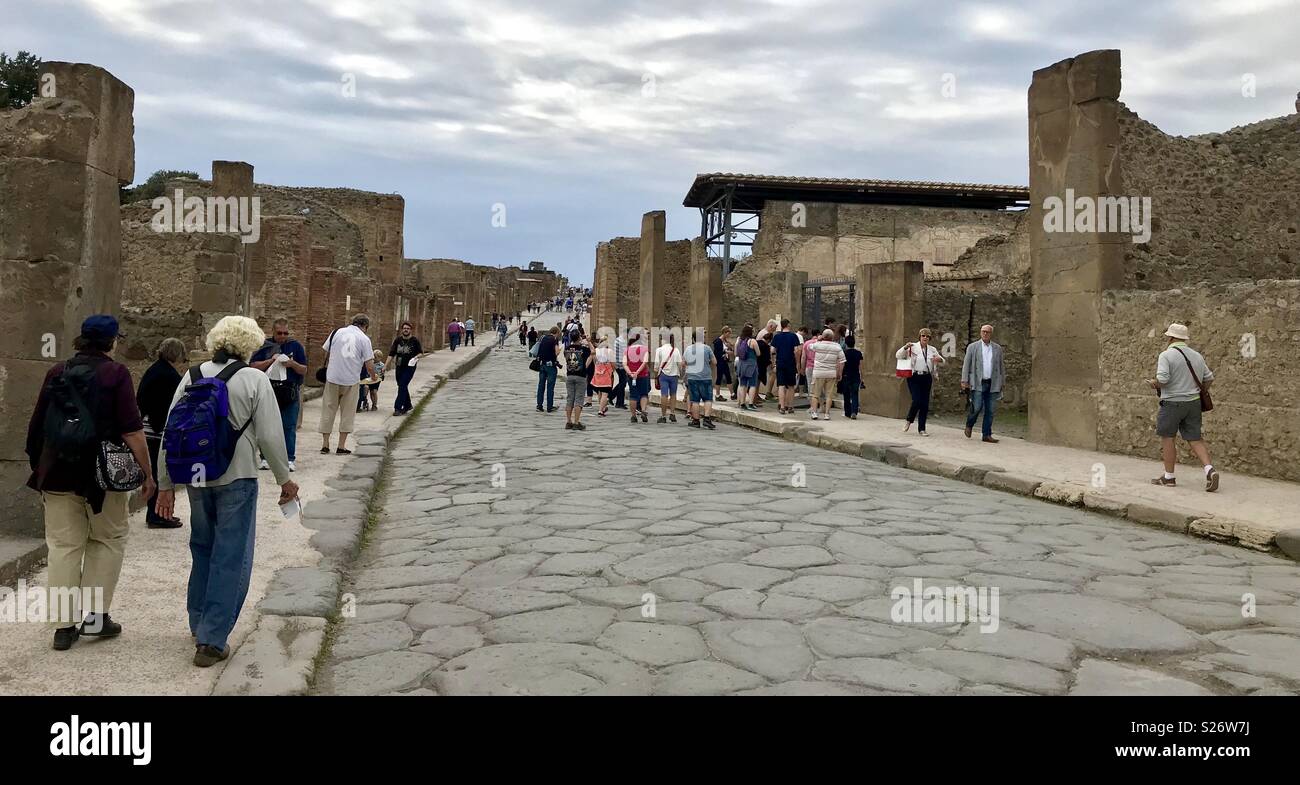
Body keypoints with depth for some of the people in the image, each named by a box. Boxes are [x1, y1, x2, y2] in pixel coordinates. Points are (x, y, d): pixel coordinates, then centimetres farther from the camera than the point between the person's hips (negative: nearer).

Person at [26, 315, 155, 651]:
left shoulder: (56, 373, 6)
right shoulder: (115, 374, -8)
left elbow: (37, 426, 11)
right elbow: (132, 431, -13)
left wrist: (41, 468, 21)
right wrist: (148, 474, -7)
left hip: (58, 474, 4)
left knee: (63, 545, 9)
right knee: (108, 540, 13)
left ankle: (64, 625, 10)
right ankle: (95, 615, 12)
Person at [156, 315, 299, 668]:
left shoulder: (192, 376, 3)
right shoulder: (255, 379, -10)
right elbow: (270, 435, -10)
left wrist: (167, 484, 12)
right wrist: (284, 479, 2)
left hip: (196, 477, 5)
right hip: (237, 479, -5)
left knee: (202, 551, 22)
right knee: (231, 558, 3)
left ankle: (199, 626, 34)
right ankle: (212, 640, 4)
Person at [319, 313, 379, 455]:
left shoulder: (337, 332, 6)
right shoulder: (364, 339, -2)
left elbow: (326, 352, 13)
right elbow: (369, 364, -6)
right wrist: (373, 377, 13)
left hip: (332, 377, 2)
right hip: (351, 380, -2)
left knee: (328, 410, 11)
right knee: (347, 413, 8)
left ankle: (325, 445, 15)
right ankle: (341, 446, 8)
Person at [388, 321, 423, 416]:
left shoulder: (415, 340, -5)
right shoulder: (398, 340, 3)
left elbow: (421, 352, 3)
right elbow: (391, 353, 3)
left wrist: (416, 357, -18)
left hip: (410, 367, -4)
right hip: (399, 367, 4)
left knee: (402, 386, -12)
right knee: (402, 386, 13)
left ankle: (398, 408, -10)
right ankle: (407, 405, 32)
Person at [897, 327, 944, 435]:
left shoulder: (932, 350, 12)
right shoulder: (913, 347, 2)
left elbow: (942, 362, 17)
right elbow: (898, 356, -2)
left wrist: (939, 359, -7)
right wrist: (905, 347, -20)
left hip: (926, 378, 4)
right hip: (914, 377, -4)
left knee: (925, 404, 2)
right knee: (917, 400, -15)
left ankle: (921, 429, 10)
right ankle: (909, 421, 10)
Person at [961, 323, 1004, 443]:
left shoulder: (997, 348, 12)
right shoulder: (972, 347, 5)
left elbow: (1000, 366, 16)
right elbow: (966, 365, 2)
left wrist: (1002, 382, 12)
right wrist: (964, 381, -5)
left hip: (993, 384, 3)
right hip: (978, 383, -3)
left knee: (990, 411, 2)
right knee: (977, 408, -10)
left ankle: (987, 435, 8)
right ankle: (969, 425, 17)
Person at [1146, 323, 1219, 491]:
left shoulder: (1166, 355, -11)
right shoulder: (1197, 355, 11)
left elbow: (1163, 379, -21)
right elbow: (1209, 378, 14)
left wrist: (1154, 384, -2)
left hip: (1172, 403, -6)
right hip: (1193, 403, 6)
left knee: (1167, 438, 5)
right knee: (1195, 439, 8)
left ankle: (1168, 477, 10)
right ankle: (1210, 470, -10)